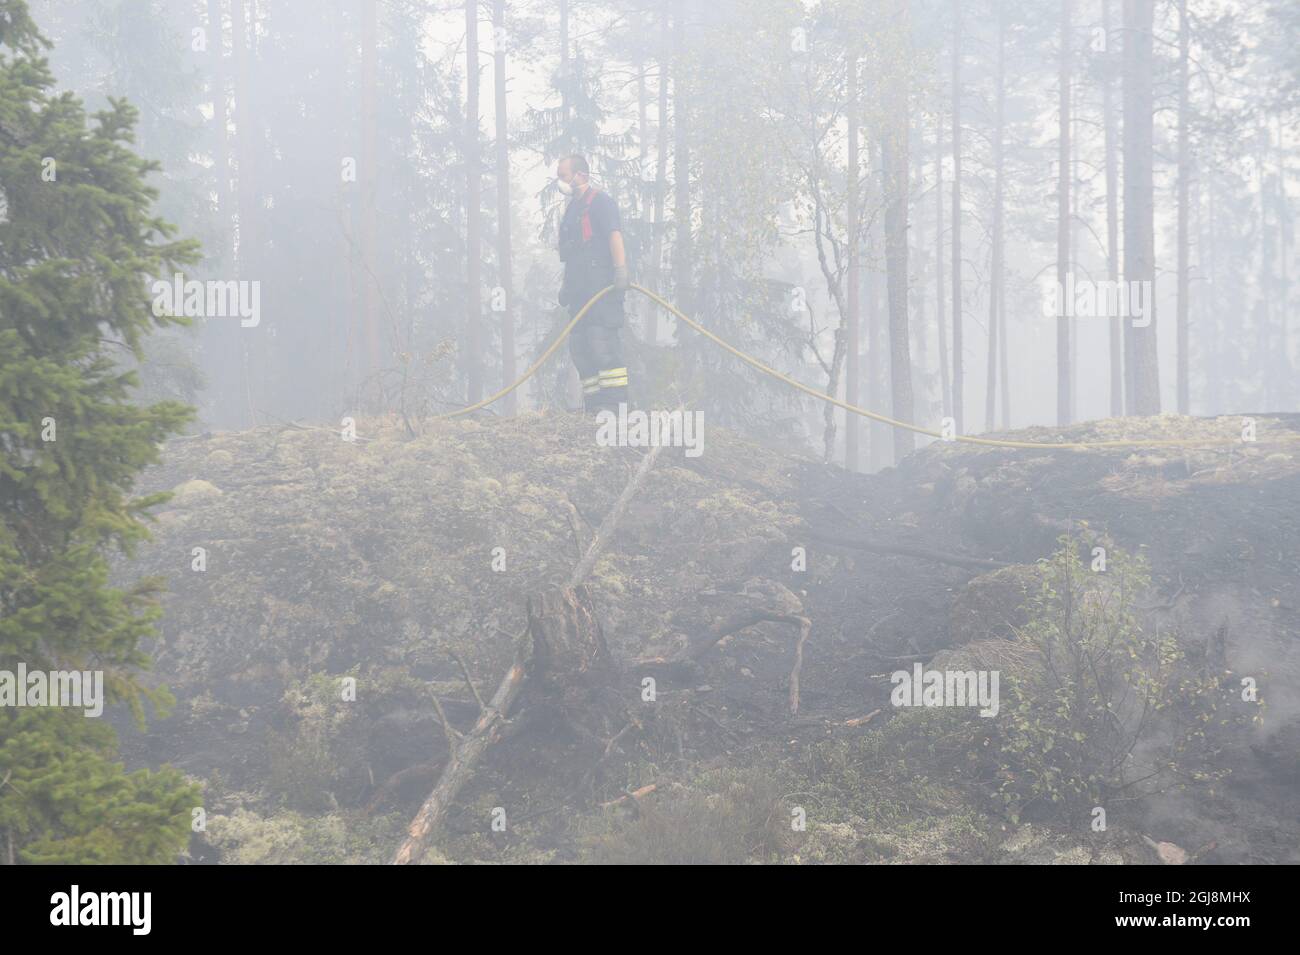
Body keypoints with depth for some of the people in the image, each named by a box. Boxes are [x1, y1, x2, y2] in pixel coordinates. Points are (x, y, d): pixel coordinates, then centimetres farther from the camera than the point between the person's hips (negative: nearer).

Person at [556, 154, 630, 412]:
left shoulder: (599, 202, -2)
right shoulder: (573, 208, 26)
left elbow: (614, 235, -15)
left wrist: (620, 270, -27)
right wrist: (567, 286, 26)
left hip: (601, 286, -10)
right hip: (581, 291, 10)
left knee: (602, 341, -16)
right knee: (579, 347, 6)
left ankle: (613, 403, -20)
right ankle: (593, 406, 7)